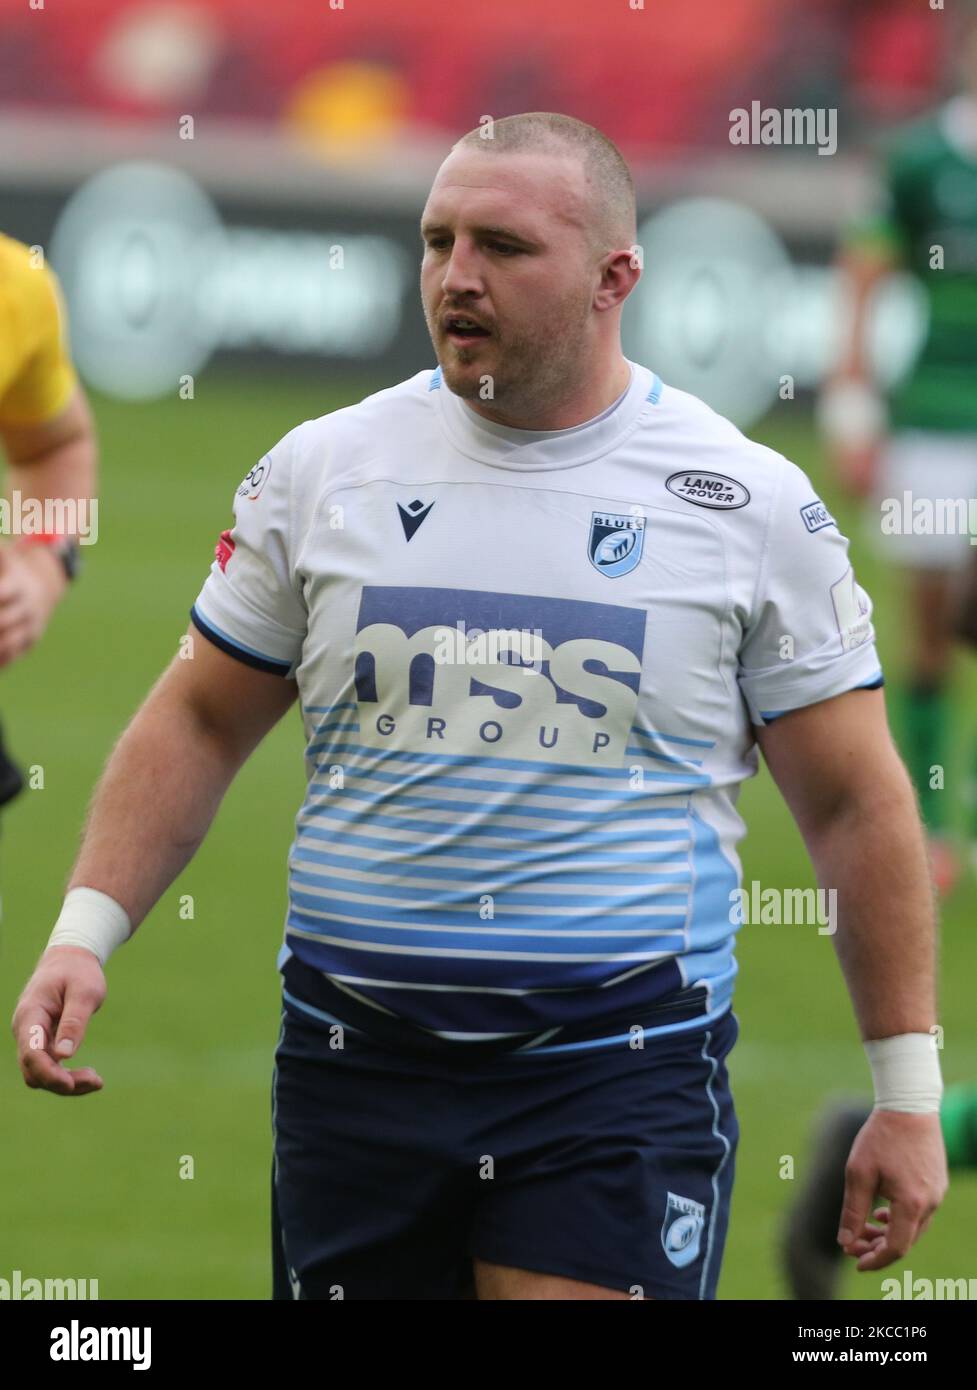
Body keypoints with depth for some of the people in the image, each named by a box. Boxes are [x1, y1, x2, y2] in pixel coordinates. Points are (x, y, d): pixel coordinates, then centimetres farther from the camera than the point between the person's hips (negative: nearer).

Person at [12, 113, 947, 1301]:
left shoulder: (751, 505, 0)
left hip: (620, 1070, -3)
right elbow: (200, 724, 13)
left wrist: (907, 1092, 2)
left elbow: (855, 805, 4)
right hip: (352, 1061, 3)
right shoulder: (321, 469, 6)